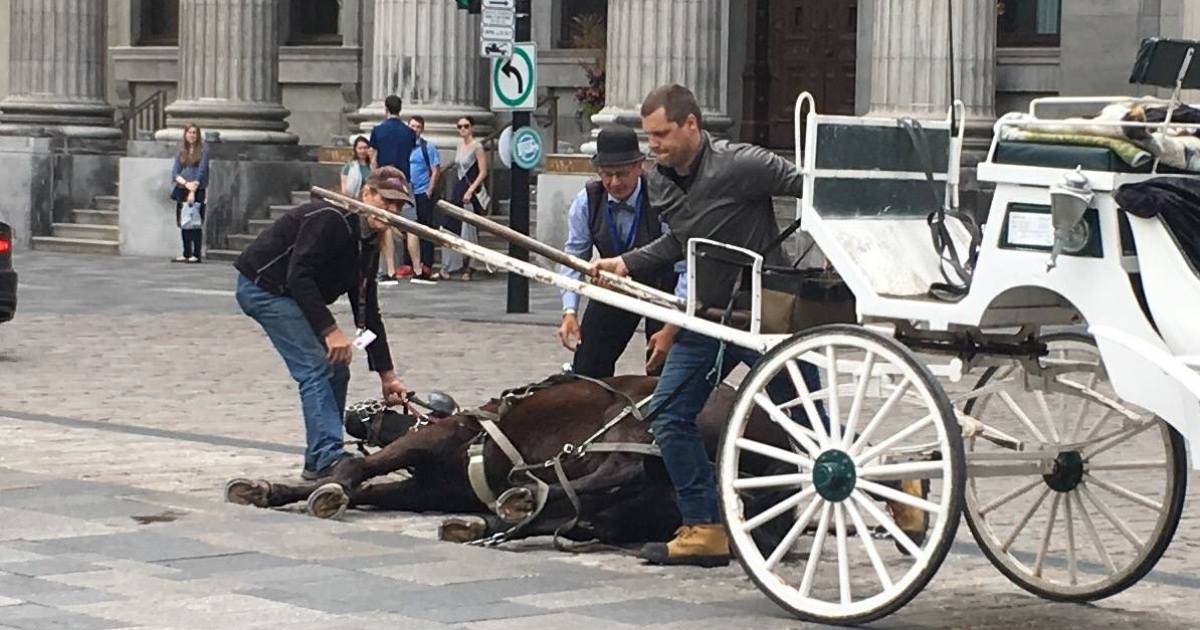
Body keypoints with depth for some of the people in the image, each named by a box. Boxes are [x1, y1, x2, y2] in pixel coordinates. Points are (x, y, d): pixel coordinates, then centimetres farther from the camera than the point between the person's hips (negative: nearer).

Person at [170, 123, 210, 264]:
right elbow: (175, 172, 7)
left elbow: (202, 171, -7)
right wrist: (186, 183, -11)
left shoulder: (203, 150, 0)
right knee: (183, 224, 4)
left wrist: (193, 190, -14)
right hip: (182, 191, 5)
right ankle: (186, 254, 9)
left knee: (196, 224, -8)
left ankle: (196, 255, -8)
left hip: (198, 191, -5)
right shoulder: (181, 152, 13)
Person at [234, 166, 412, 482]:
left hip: (293, 294, 10)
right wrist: (330, 330, -31)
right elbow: (299, 277, -29)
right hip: (263, 287, -10)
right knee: (315, 369, -19)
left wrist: (387, 375, 9)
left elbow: (368, 313, 11)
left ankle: (318, 460, 10)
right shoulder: (330, 219, -22)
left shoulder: (368, 245, 7)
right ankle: (328, 458, -23)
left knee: (336, 369, 6)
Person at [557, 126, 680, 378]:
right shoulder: (586, 202, -15)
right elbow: (574, 257, -7)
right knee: (586, 369, 0)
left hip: (662, 285, -4)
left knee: (662, 373, -11)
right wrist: (569, 311, -21)